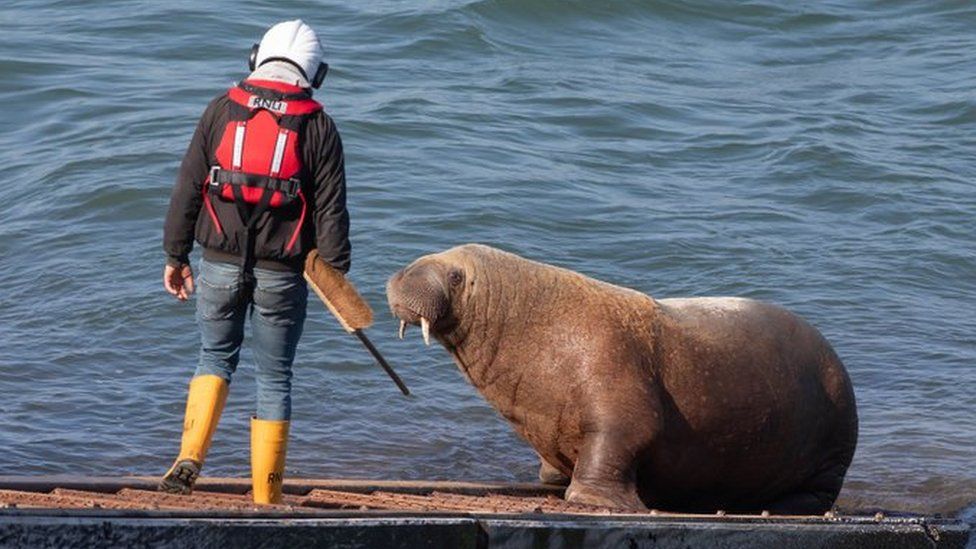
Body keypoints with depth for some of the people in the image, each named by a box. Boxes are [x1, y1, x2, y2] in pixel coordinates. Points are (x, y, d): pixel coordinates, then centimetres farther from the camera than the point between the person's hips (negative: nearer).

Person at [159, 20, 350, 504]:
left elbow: (188, 187, 4)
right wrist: (337, 272, 3)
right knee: (274, 379, 9)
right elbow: (330, 209, -2)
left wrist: (175, 254, 11)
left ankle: (189, 458, -3)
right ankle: (266, 497, 10)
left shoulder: (221, 110, 4)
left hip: (220, 264, 1)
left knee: (216, 356, 19)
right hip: (281, 273, -1)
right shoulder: (317, 125, 1)